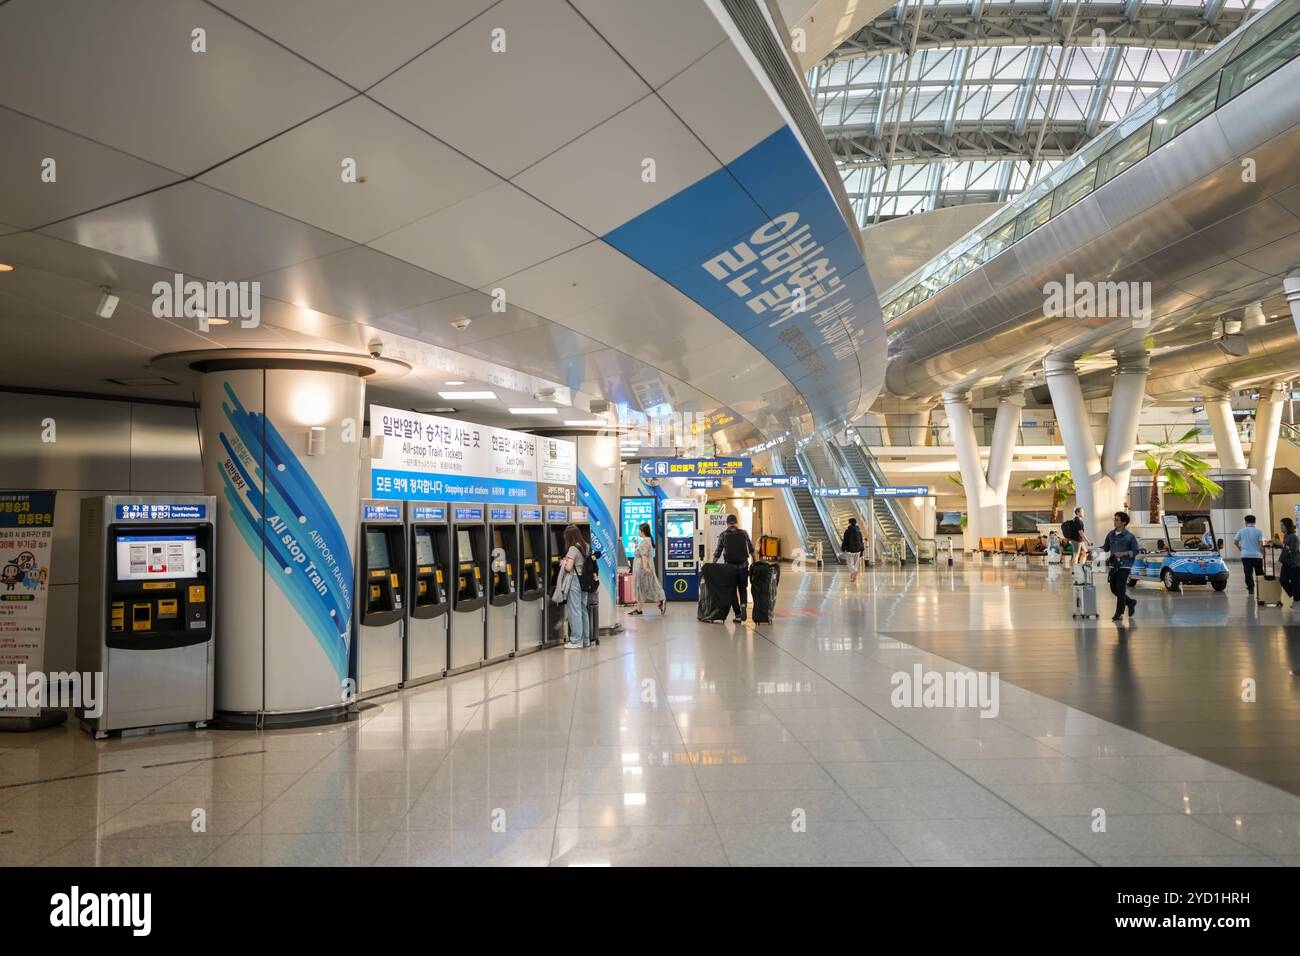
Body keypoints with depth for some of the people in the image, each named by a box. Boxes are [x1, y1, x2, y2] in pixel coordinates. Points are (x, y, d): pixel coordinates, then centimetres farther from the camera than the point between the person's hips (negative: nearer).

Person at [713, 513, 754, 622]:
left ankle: (737, 614, 5)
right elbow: (751, 549, 5)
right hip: (743, 566, 1)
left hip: (730, 566, -1)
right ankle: (743, 604, -12)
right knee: (743, 589, 15)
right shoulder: (744, 533, 1)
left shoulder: (723, 535, -3)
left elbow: (717, 552, -3)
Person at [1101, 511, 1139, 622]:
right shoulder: (1110, 534, 10)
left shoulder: (1130, 536, -6)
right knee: (1113, 589, 9)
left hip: (1124, 566, -6)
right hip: (1113, 566, 6)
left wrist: (1123, 553, -17)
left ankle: (1119, 613, 0)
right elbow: (1106, 548, 18)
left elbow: (1135, 550, -4)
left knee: (1120, 589, -9)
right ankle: (1130, 602, 33)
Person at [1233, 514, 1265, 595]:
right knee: (1259, 573, 9)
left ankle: (1250, 588, -4)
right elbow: (1261, 544, -9)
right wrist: (1262, 553, 1)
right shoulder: (1258, 531, -3)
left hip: (1245, 555, 1)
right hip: (1257, 555, 0)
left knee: (1248, 573, 0)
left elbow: (1235, 541, 6)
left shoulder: (1241, 531, 3)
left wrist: (1240, 549, 22)